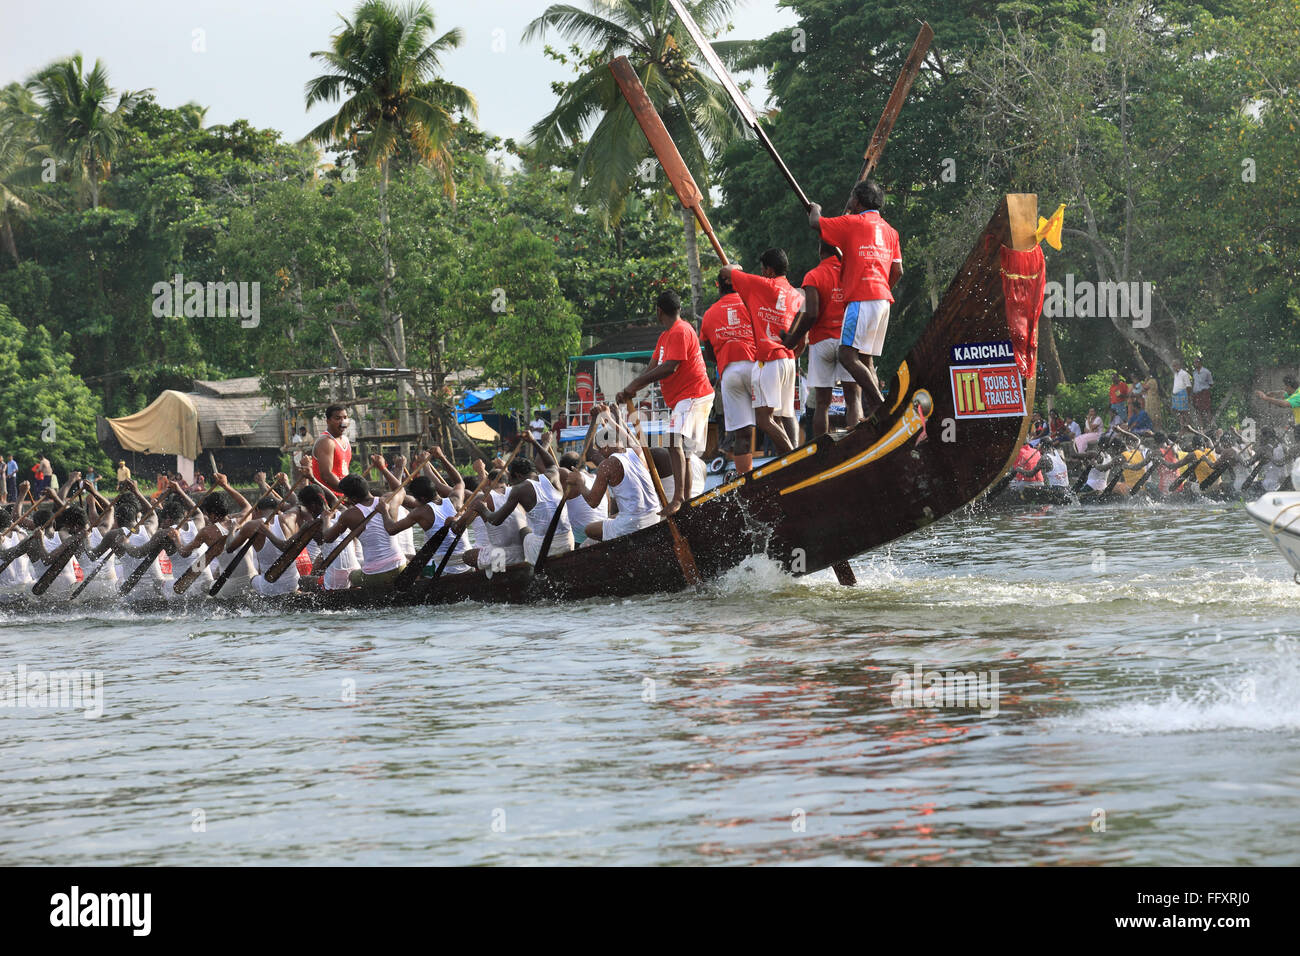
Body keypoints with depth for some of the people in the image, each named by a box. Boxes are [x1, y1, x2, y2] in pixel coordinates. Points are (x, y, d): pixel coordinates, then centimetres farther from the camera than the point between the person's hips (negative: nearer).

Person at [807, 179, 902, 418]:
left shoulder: (854, 223, -2)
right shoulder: (889, 230, 19)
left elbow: (815, 223, 2)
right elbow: (898, 271, 18)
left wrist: (815, 209, 23)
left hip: (862, 299, -8)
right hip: (883, 299, 8)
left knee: (848, 356, -13)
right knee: (866, 360, 9)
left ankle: (880, 405, -23)